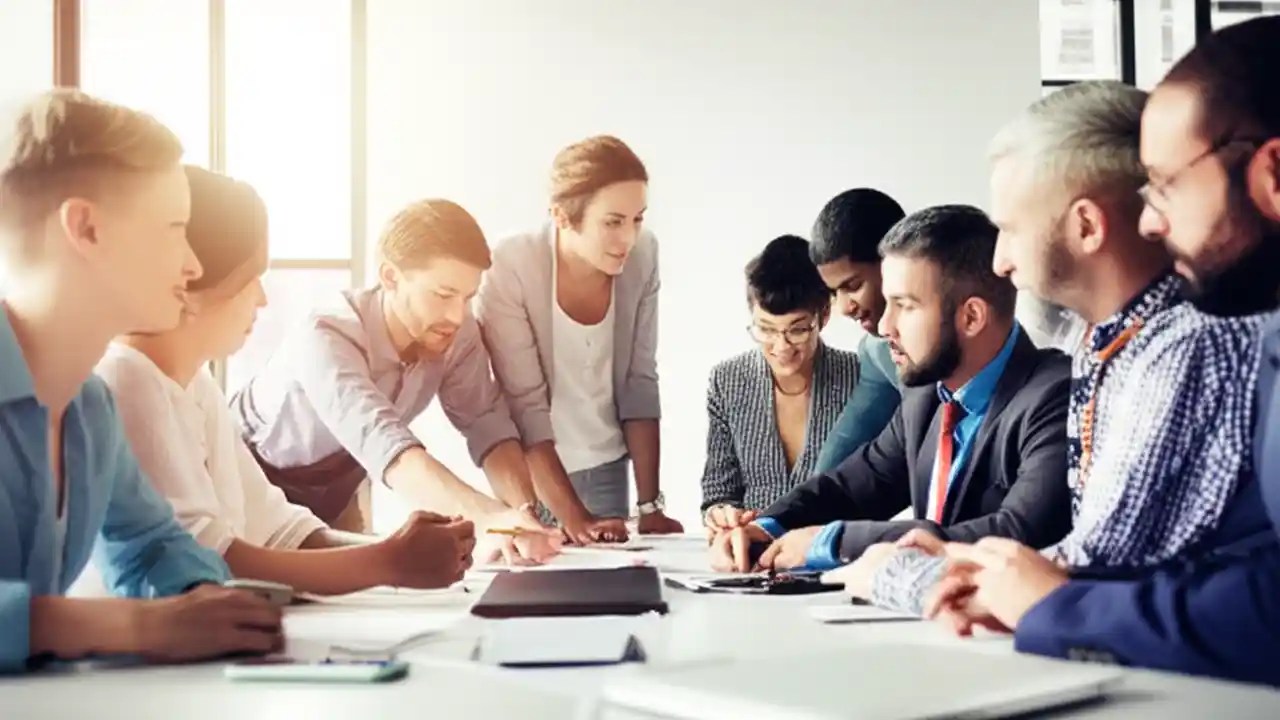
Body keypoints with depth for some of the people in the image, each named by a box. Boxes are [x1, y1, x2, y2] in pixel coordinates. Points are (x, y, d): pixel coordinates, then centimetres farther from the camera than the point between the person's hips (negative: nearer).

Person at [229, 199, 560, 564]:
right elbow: (388, 449, -53)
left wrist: (523, 514, -40)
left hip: (334, 488, 5)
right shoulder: (326, 340, -39)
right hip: (253, 483, -4)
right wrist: (489, 518, -66)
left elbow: (489, 427, -21)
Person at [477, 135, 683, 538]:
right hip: (527, 469, -3)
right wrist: (574, 518, -27)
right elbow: (526, 406, -22)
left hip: (606, 467, 3)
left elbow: (639, 385, -6)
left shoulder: (642, 257, -12)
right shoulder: (512, 268, -23)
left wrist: (650, 506, -8)